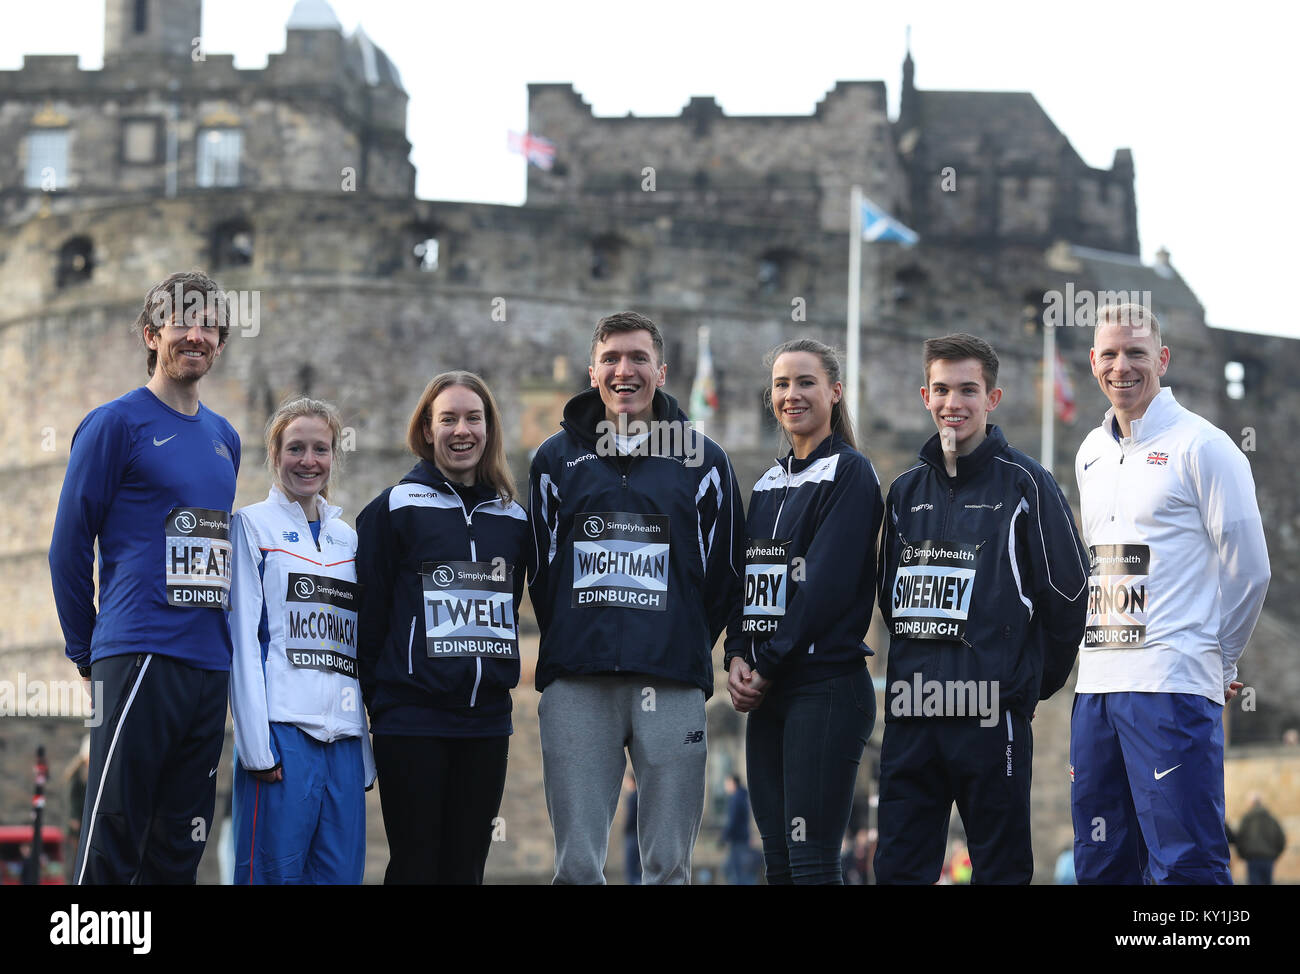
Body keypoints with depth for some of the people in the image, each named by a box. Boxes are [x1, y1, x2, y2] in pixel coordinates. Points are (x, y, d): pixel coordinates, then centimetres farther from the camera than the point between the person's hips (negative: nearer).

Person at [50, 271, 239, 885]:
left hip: (209, 667, 7)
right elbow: (69, 545, -2)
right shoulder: (117, 424, -2)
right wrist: (87, 653, 1)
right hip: (139, 661, -7)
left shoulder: (224, 438, 18)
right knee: (112, 842, -8)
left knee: (179, 850, 8)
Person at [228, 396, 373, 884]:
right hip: (282, 730, -5)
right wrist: (258, 743, -13)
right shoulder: (253, 526, 4)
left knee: (341, 874, 2)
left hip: (344, 736, 5)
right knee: (274, 873, -7)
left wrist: (368, 748, 11)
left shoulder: (348, 538, 19)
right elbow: (242, 639, -4)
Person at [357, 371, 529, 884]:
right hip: (412, 720, -4)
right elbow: (367, 615, -1)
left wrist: (497, 683, 14)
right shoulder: (394, 509, -1)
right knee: (415, 864, -2)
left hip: (488, 721, 4)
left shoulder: (513, 518, 12)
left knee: (466, 866, 7)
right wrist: (371, 702, -2)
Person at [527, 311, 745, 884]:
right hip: (575, 688, 1)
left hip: (672, 688, -1)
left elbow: (722, 574, 11)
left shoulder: (703, 462, 9)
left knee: (669, 864, 0)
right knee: (576, 864, -2)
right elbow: (542, 572, 15)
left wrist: (683, 652, 8)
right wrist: (572, 647, 8)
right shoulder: (557, 459, 13)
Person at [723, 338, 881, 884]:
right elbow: (747, 580, 15)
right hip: (768, 695, 8)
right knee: (777, 861, 6)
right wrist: (738, 658, -2)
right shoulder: (769, 484, 19)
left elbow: (829, 584, -13)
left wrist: (768, 666, -11)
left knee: (811, 860, -12)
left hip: (826, 688, -7)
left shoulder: (849, 473, -4)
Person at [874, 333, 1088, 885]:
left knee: (1000, 868, 2)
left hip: (992, 715, -5)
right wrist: (920, 665, 15)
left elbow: (1068, 594, 0)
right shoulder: (907, 491, 15)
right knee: (897, 868, 4)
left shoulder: (1025, 485, -1)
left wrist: (1035, 681, 6)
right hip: (909, 715, 5)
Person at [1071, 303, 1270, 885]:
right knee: (1101, 865, 10)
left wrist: (1217, 663, 3)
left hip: (1173, 686, -7)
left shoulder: (1201, 446, -5)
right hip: (1096, 683, 7)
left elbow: (1248, 570, -5)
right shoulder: (1091, 454, 17)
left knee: (1185, 865, -9)